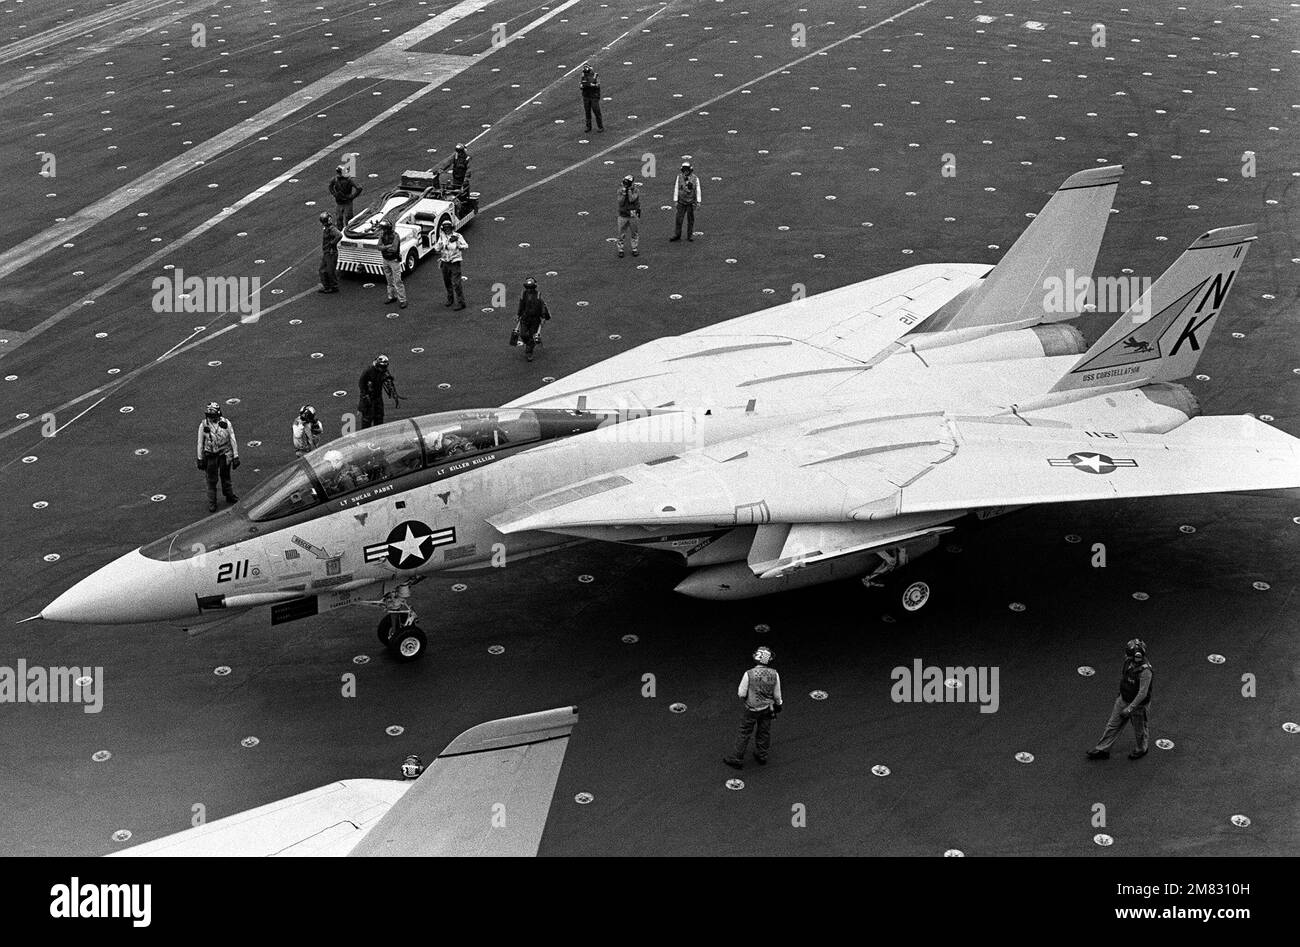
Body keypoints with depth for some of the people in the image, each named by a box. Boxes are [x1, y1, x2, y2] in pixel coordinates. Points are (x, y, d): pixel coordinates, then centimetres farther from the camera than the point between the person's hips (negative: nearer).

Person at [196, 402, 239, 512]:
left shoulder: (226, 423, -12)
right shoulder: (203, 425, -12)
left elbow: (233, 440, -5)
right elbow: (200, 443, -3)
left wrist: (236, 457, -4)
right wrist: (200, 459, 0)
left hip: (224, 454, 1)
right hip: (210, 456, -1)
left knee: (225, 476, 19)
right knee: (212, 480, 5)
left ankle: (229, 496, 41)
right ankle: (212, 503, 17)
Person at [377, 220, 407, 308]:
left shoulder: (395, 236, -20)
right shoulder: (382, 235, -1)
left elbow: (394, 249, -28)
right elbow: (379, 247, -11)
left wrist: (384, 248, -13)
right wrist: (389, 246, -24)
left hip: (394, 260, -6)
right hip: (385, 260, 6)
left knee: (397, 281, -6)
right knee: (390, 280, 18)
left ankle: (402, 300, -2)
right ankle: (391, 296, 32)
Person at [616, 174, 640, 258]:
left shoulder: (636, 190, -8)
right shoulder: (620, 190, -3)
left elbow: (631, 199, -23)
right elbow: (620, 203, -12)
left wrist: (629, 190, -20)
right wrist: (624, 193, -21)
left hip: (633, 215, -1)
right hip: (623, 215, 1)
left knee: (634, 234, 9)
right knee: (621, 234, 3)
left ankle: (634, 250, 22)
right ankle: (620, 251, 14)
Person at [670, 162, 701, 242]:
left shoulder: (695, 178, -6)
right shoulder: (679, 177, -2)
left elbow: (698, 190, -3)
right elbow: (676, 189, 1)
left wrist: (698, 202, -6)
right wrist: (676, 201, -1)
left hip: (691, 202, -1)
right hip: (681, 202, 1)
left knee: (690, 219, 5)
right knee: (679, 219, 1)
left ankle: (690, 235, 14)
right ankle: (677, 235, 9)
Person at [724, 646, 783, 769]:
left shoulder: (749, 674, -24)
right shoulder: (774, 674, -15)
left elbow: (741, 693, -16)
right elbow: (777, 694, -2)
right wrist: (778, 705, 16)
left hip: (752, 709, -3)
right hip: (767, 708, 3)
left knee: (744, 733, 10)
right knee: (764, 733, 20)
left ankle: (737, 759, 17)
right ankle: (761, 756, 35)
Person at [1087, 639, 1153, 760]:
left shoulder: (1145, 670, -36)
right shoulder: (1130, 660, -13)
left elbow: (1143, 693, -31)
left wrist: (1130, 708, -27)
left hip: (1138, 704, -7)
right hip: (1124, 699, 7)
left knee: (1139, 730, 19)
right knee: (1113, 724, 16)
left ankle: (1141, 749, 46)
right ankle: (1102, 750, 29)